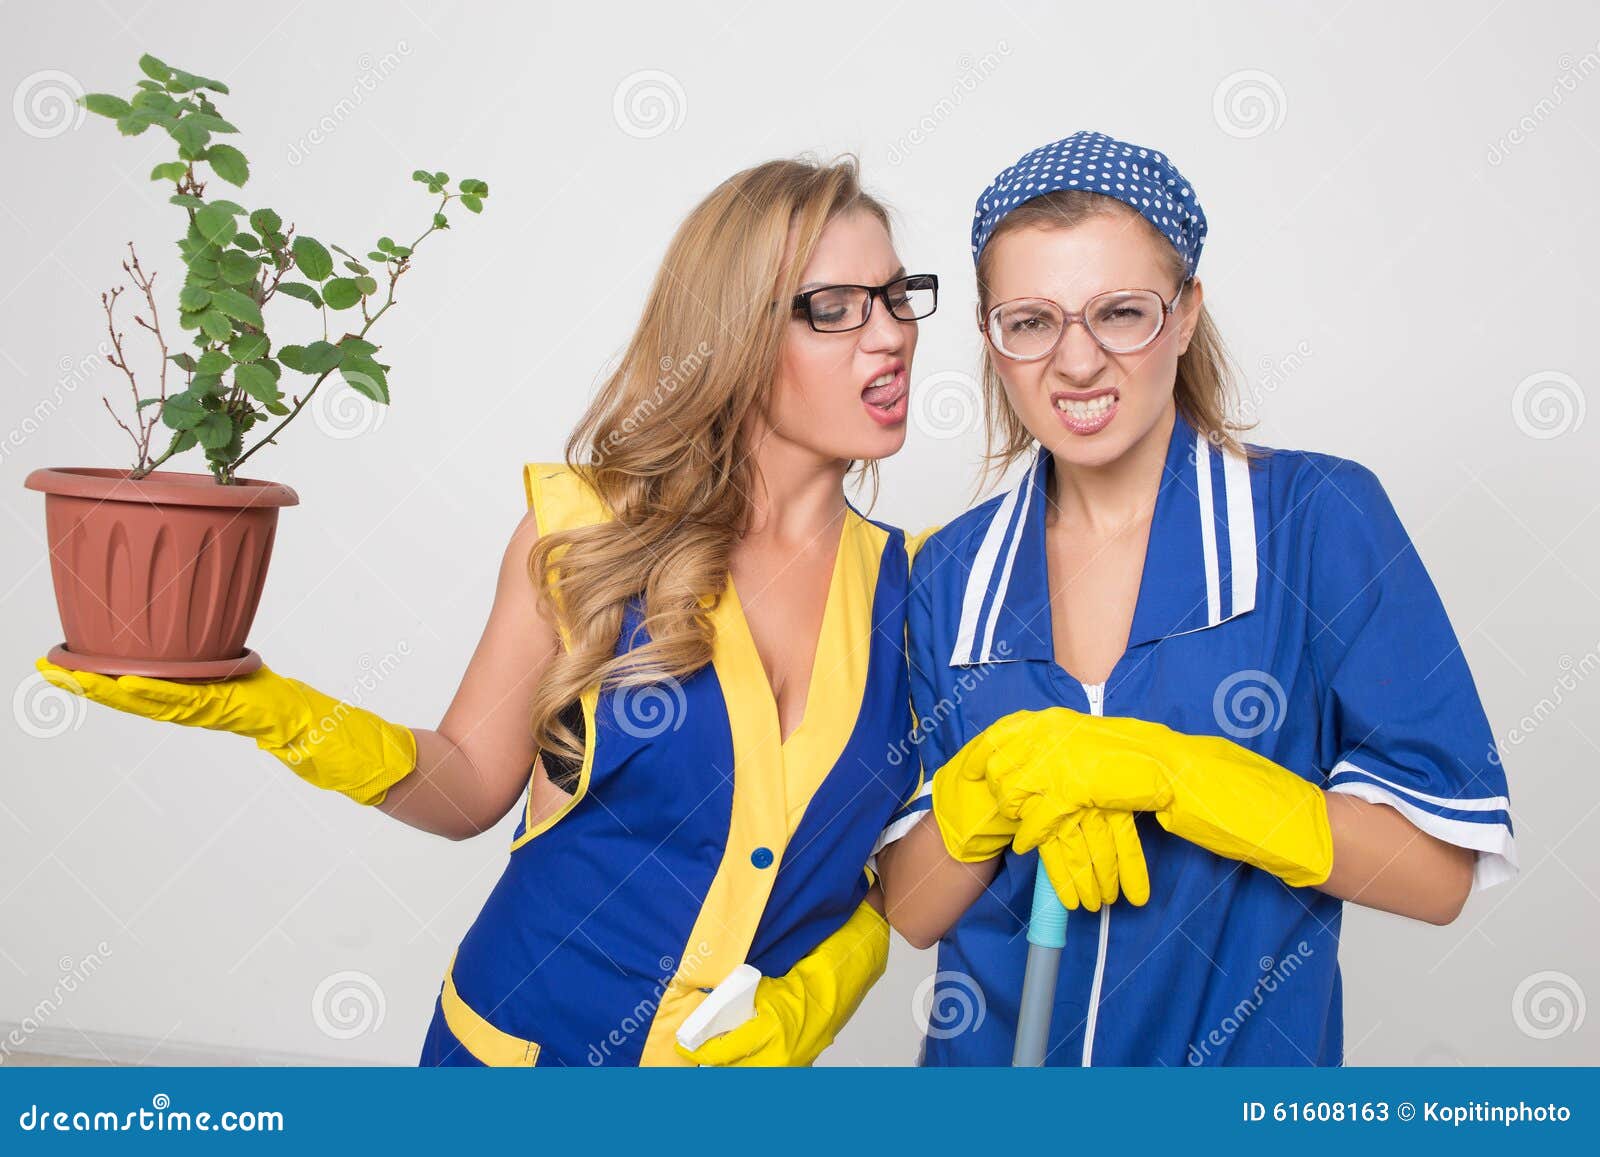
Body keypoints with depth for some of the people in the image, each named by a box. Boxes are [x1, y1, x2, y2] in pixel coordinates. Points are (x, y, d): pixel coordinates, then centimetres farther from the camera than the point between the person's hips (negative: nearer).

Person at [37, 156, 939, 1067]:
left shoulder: (907, 587, -7)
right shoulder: (588, 529, -11)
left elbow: (905, 864, -1)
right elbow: (471, 785, -6)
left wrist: (813, 1000, -16)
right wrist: (269, 710, -18)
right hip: (523, 1040, 0)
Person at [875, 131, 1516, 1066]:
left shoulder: (1321, 516, -13)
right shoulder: (951, 574, -6)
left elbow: (1443, 869, -15)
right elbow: (911, 911, -5)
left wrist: (1154, 771, -25)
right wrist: (1002, 777, -24)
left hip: (1251, 1059, -1)